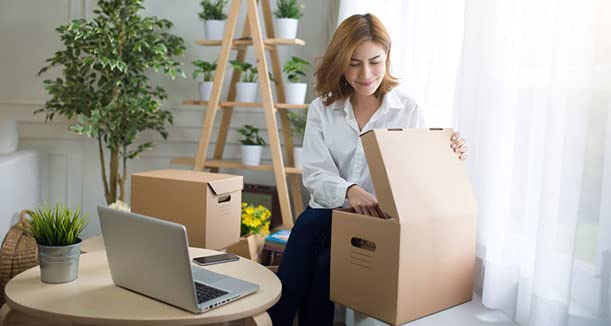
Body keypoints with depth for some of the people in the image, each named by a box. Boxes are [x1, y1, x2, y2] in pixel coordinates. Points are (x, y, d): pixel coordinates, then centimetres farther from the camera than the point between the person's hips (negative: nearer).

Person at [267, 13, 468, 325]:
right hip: (328, 215, 2)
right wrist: (348, 191, -27)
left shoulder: (408, 110, 4)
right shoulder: (321, 110, 6)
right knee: (308, 224, -32)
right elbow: (315, 175, -6)